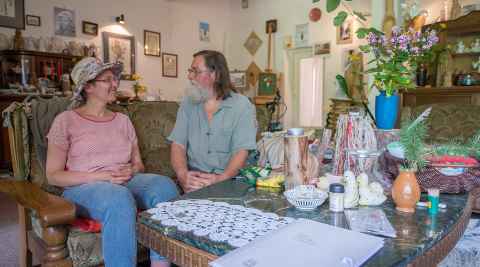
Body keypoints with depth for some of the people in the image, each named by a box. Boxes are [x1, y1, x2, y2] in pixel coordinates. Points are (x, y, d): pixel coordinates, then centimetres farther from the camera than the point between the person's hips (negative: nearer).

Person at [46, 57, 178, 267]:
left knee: (165, 185, -28)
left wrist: (132, 171, -7)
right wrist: (99, 176, -14)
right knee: (119, 198, -39)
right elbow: (53, 176, -1)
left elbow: (138, 163, 18)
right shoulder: (66, 120, 2)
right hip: (82, 187, -4)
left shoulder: (123, 120, 16)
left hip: (126, 182, 4)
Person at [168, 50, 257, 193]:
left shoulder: (242, 106, -1)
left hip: (229, 178, -1)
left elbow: (241, 151, -9)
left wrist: (221, 179, -25)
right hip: (194, 177, 2)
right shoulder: (188, 104, 10)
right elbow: (178, 145, 3)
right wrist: (183, 175, -17)